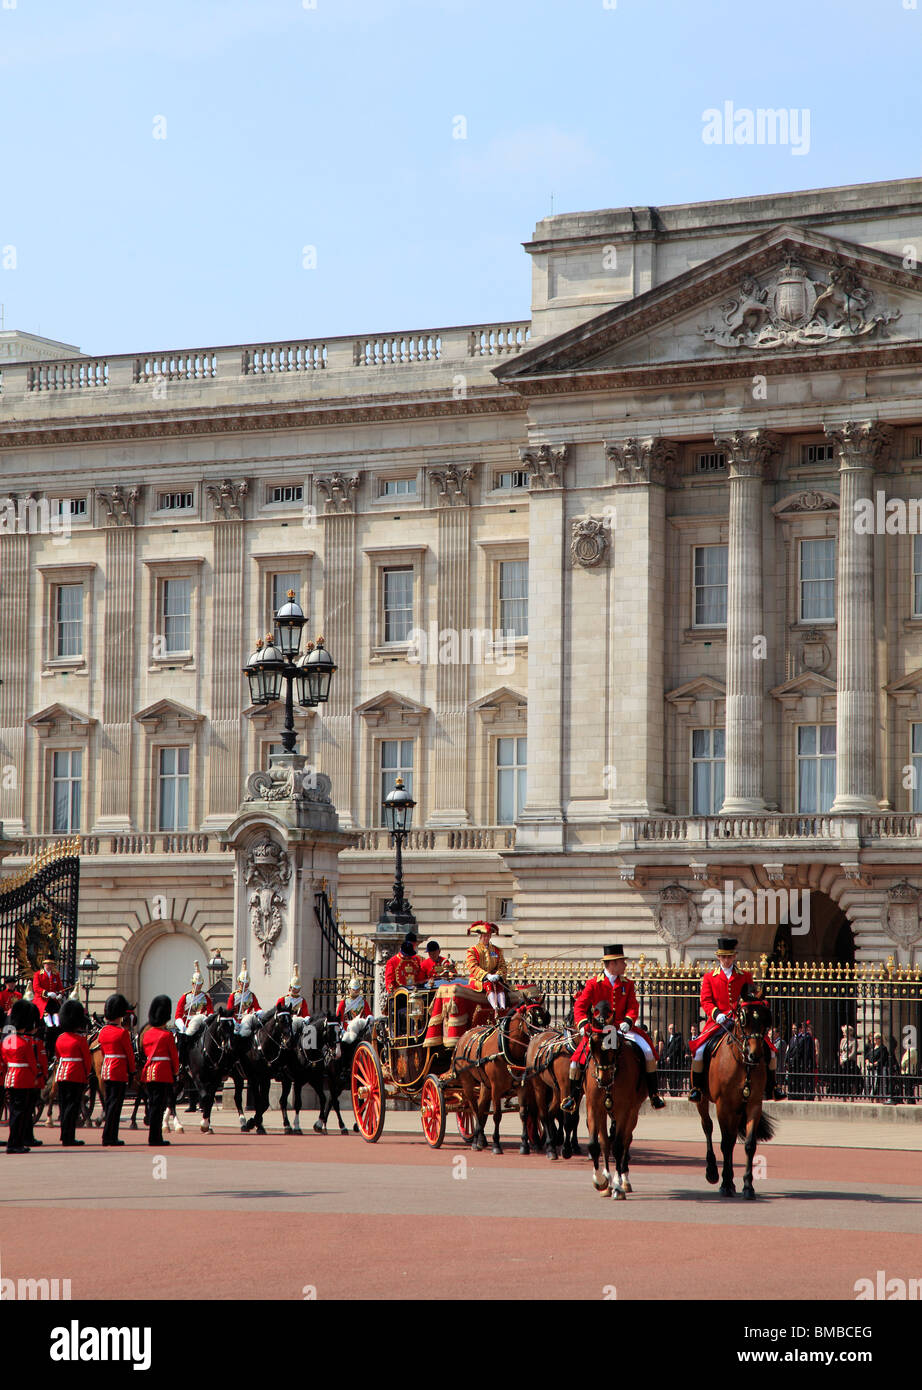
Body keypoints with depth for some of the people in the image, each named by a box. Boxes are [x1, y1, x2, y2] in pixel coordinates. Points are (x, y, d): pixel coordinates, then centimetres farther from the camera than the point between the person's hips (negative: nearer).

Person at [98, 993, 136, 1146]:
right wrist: (132, 1070, 1)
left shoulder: (103, 1031, 8)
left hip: (106, 1069, 7)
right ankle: (108, 1138, -5)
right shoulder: (122, 1032, -13)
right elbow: (129, 1053, -9)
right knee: (115, 1103, -4)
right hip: (119, 1071, -7)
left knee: (108, 1102, 12)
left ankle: (111, 1137, 16)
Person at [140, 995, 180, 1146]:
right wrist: (175, 1072, 7)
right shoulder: (167, 1035, -10)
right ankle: (155, 1137, -5)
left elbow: (145, 1054, 15)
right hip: (163, 1074, -7)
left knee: (152, 1104, 11)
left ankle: (155, 1136, 16)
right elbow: (174, 1055, -6)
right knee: (159, 1105, -5)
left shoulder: (146, 1033, 9)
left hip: (148, 1071, 7)